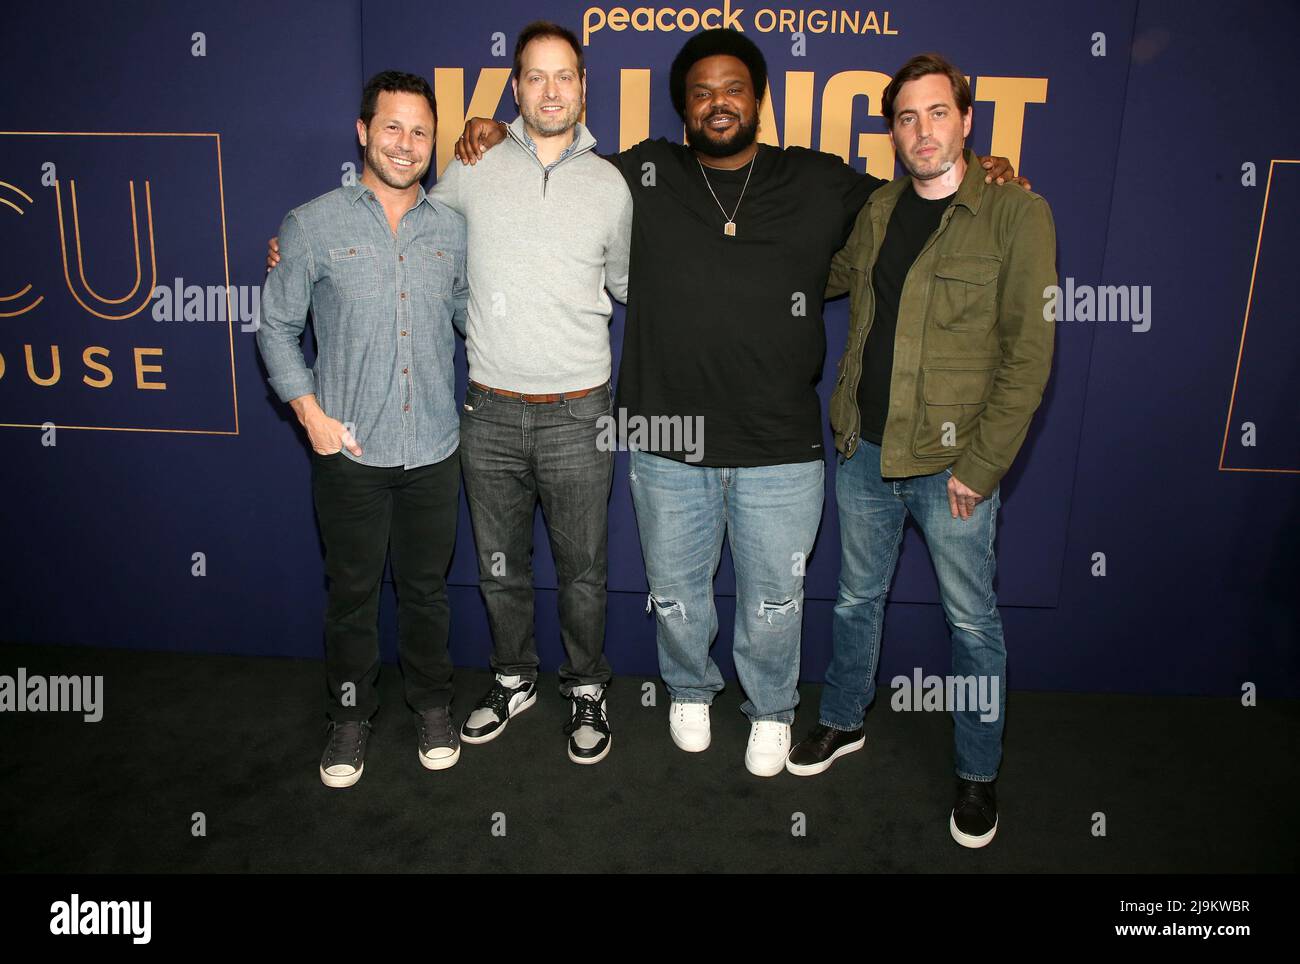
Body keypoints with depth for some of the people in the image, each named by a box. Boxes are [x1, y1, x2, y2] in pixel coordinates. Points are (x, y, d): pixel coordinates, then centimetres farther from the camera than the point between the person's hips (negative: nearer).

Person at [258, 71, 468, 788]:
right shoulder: (312, 225, -2)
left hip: (433, 449, 2)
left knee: (426, 587, 15)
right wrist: (311, 414, -7)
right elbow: (276, 328, 2)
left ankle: (431, 704, 35)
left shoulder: (451, 229, 6)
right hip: (349, 452, -2)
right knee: (352, 591, 11)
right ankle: (351, 714, 32)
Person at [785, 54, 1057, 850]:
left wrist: (979, 465, -15)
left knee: (973, 622, 10)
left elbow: (1028, 357, -11)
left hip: (953, 464, -4)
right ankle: (844, 723, 42)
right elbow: (825, 276, 26)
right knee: (857, 600, 19)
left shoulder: (1017, 215, -8)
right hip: (865, 453, 5)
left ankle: (979, 774, 30)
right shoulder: (878, 210, 7)